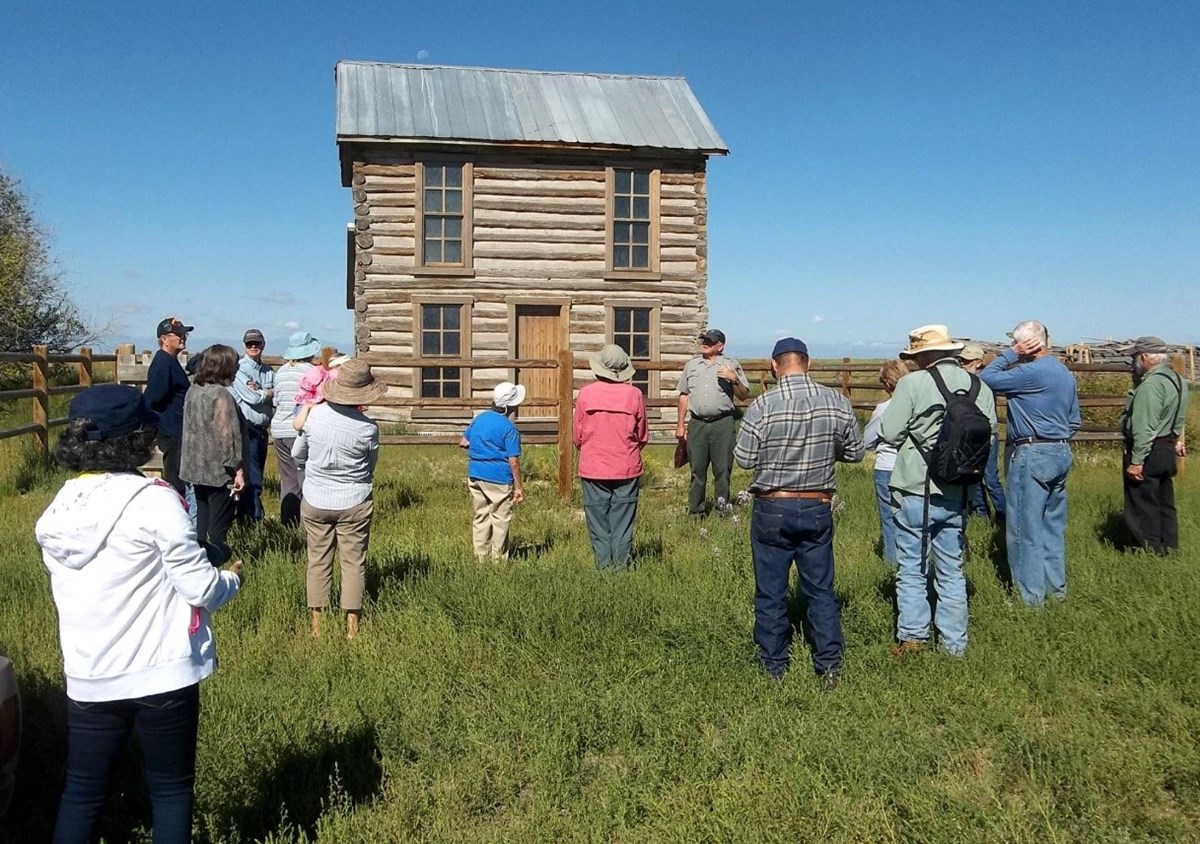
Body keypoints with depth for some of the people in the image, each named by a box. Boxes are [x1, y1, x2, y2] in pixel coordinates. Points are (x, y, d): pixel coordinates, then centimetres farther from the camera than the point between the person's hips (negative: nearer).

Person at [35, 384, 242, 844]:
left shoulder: (58, 510, 1)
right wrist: (232, 577, 4)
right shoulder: (153, 499, -18)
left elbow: (69, 590, 10)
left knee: (81, 792, 18)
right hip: (161, 673, -5)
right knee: (170, 789, 12)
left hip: (88, 678, 5)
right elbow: (201, 588, -17)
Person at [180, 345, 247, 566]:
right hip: (218, 471, -9)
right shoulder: (221, 394, -19)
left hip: (196, 467, 9)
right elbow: (227, 436, -22)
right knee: (218, 526, 0)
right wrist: (238, 469, -16)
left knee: (202, 517, 18)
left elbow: (190, 429, 15)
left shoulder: (193, 390, 8)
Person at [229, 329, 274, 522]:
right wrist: (269, 392, 0)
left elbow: (277, 397, 1)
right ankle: (255, 517, -1)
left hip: (263, 428, 7)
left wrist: (259, 391, -14)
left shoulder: (268, 371, 11)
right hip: (247, 428, -7)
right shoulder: (240, 368, -6)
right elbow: (251, 398, -14)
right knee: (253, 478, -6)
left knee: (256, 475, 13)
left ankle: (243, 514, 22)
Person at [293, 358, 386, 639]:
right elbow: (371, 466, 0)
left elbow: (297, 454, 5)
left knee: (318, 562, 13)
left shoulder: (314, 414, -10)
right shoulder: (368, 428, -17)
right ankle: (352, 627, 13)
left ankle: (316, 626, 19)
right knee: (353, 563, 8)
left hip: (315, 502, 2)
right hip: (354, 504, -2)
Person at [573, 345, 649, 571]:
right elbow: (643, 436, 3)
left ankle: (603, 564, 10)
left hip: (593, 468, 0)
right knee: (623, 519, 8)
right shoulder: (634, 394, -5)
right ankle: (621, 564, 10)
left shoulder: (586, 393, -6)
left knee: (598, 519, 8)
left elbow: (577, 436, 1)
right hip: (626, 468, 0)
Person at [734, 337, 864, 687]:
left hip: (772, 508, -2)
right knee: (821, 589, 15)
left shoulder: (763, 405, -16)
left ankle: (774, 666, 22)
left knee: (771, 592, 11)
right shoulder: (838, 402, -6)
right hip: (818, 509, 3)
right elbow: (856, 452, 4)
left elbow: (743, 459, -11)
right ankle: (829, 666, 16)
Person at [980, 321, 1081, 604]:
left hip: (1032, 454, -9)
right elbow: (1075, 421, 17)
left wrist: (1010, 353, -9)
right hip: (1061, 453, 9)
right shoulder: (1066, 374, 12)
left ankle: (1031, 594, 3)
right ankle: (1056, 586, 24)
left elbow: (986, 379, -16)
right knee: (1053, 524, 16)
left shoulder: (1032, 371, -17)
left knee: (1026, 527, -1)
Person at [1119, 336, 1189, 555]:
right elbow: (1179, 418, 17)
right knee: (1164, 502, 17)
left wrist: (1136, 460, -23)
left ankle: (1149, 550, 4)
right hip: (1167, 451, 10)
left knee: (1142, 505, 0)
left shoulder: (1151, 385, -21)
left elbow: (1145, 428, -24)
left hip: (1148, 452, -10)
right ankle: (1169, 546, 25)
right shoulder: (1177, 380, 10)